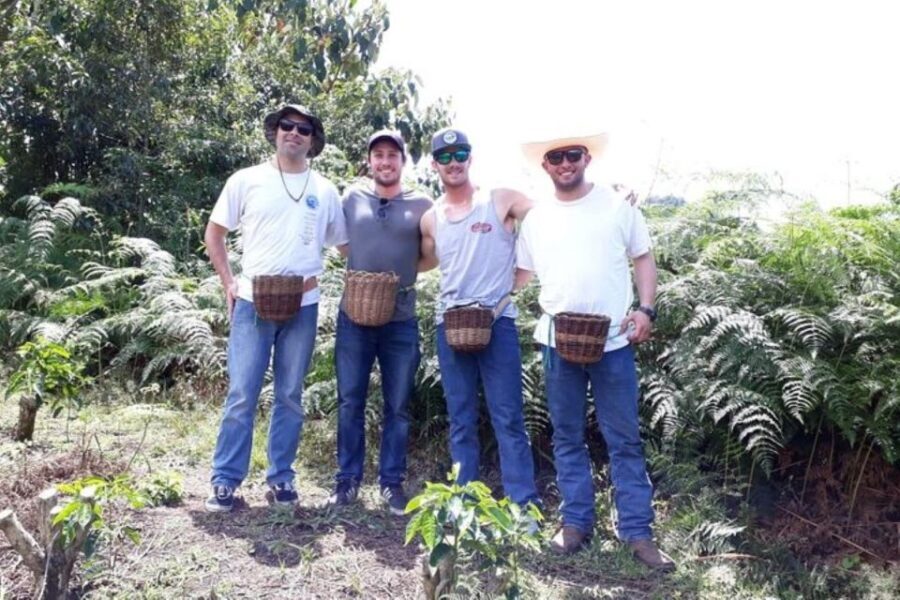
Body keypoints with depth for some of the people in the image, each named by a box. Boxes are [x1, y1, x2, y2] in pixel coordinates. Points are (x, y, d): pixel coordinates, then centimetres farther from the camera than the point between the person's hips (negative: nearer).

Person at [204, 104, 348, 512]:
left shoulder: (324, 191, 8)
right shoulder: (247, 180, 3)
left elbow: (345, 246, 14)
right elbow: (214, 234, 9)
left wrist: (313, 278, 1)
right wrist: (229, 283, -1)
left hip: (303, 306, 2)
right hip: (252, 303, -2)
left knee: (290, 397, 9)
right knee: (241, 396, -1)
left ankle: (280, 479, 20)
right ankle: (225, 481, 9)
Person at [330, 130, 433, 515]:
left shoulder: (422, 205, 2)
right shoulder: (351, 198, 6)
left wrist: (404, 273, -4)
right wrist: (360, 271, 4)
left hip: (401, 320, 0)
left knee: (398, 407, 7)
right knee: (350, 402, 7)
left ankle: (392, 482, 19)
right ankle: (348, 477, 20)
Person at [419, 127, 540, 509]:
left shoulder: (502, 201, 0)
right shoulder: (430, 220, 11)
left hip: (498, 321, -3)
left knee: (508, 419, -2)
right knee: (461, 422, 9)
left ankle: (524, 505, 4)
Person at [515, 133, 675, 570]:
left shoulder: (617, 205, 3)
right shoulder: (536, 218, 9)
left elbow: (644, 258, 6)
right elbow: (520, 272, 15)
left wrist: (645, 309, -6)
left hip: (613, 340, -2)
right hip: (557, 341, 3)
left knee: (624, 440, 4)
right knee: (567, 437, 11)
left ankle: (637, 531, 12)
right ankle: (576, 521, 23)